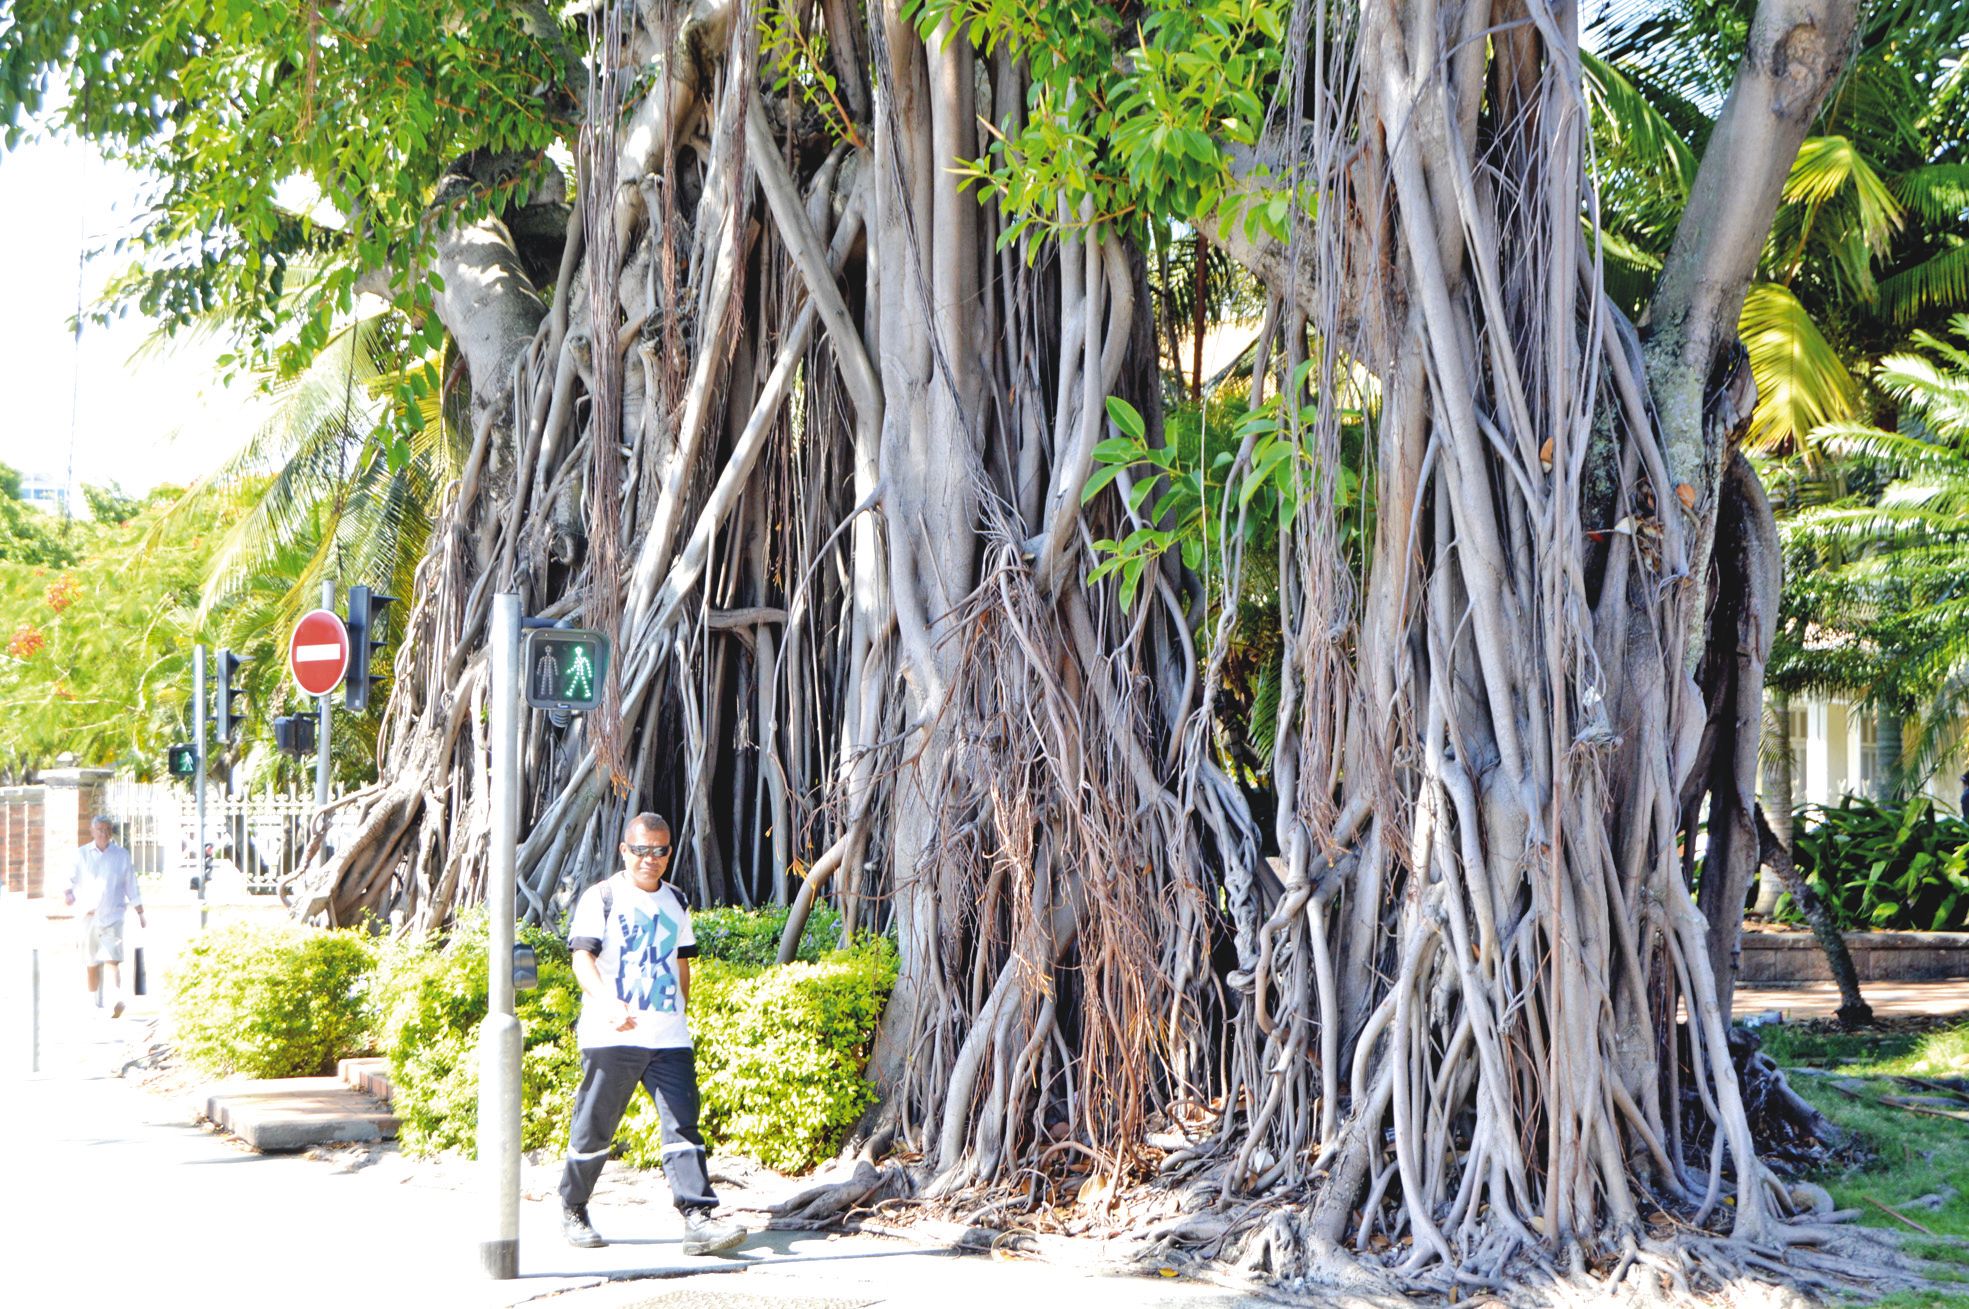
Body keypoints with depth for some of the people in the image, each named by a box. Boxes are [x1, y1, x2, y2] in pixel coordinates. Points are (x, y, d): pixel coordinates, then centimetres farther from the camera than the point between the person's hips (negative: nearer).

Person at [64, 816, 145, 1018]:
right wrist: (69, 894, -21)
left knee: (113, 959, -16)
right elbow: (71, 879, 1)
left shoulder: (121, 855, 6)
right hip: (89, 916, 2)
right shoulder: (82, 854, 6)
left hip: (113, 916, -2)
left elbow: (132, 887, 10)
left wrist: (140, 914, 11)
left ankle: (117, 1001, -26)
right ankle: (95, 1006, 17)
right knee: (92, 964, 7)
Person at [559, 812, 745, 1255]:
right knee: (594, 1129, 4)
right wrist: (607, 1003, -29)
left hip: (668, 1038, 4)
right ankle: (572, 1211, 23)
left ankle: (698, 1218, -14)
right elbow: (583, 956, -12)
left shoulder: (675, 902, 17)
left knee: (683, 1126, -8)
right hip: (610, 1037, -4)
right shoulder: (600, 898, -1)